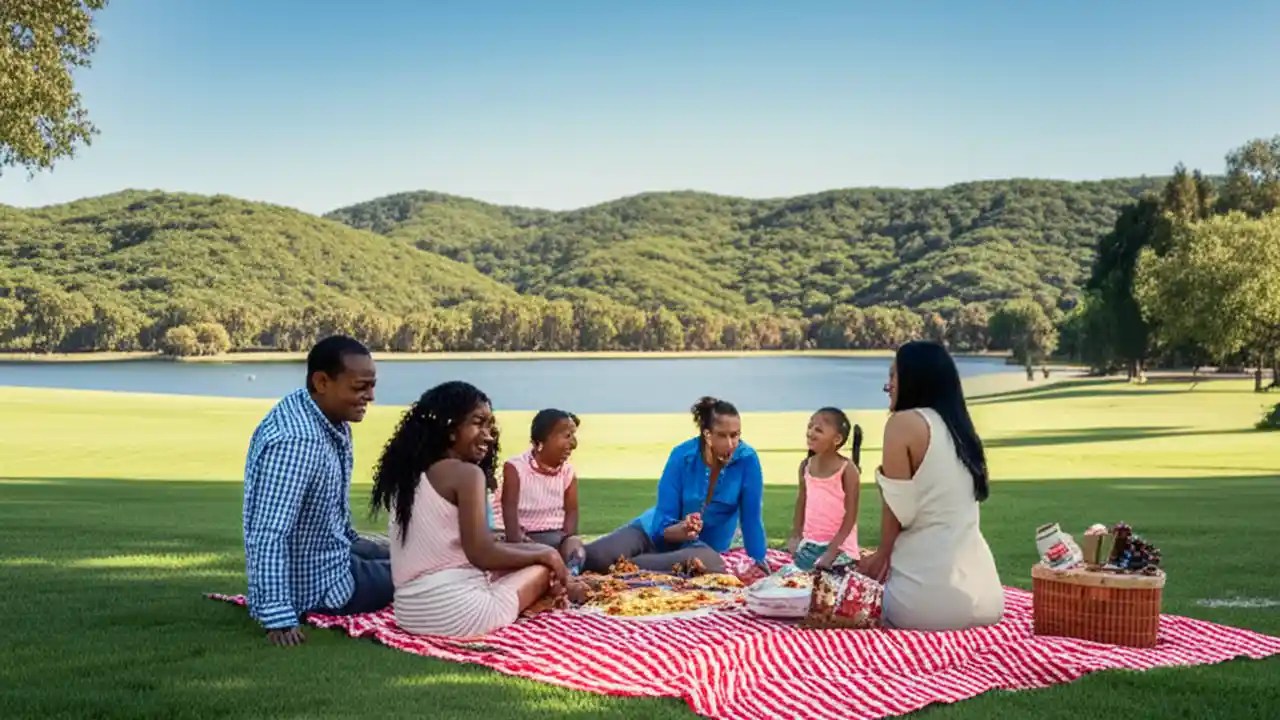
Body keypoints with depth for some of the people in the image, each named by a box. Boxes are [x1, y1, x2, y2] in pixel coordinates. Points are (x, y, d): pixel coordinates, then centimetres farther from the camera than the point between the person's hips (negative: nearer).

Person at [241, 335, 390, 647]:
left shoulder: (332, 417, -3)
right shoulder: (298, 440, -32)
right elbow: (268, 535, -35)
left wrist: (351, 539, 26)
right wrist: (280, 618, -36)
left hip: (331, 553, 9)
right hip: (316, 586, -9)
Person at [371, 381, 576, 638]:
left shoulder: (409, 473, 15)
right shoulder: (467, 473, -10)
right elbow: (482, 554, -17)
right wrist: (546, 555, -2)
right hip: (455, 610, -8)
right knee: (545, 566, 13)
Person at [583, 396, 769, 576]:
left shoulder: (747, 459, -20)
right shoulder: (682, 455, -20)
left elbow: (751, 520, -13)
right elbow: (663, 526, -19)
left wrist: (760, 564, -15)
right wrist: (682, 530, -40)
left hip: (700, 545, 2)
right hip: (657, 531, -1)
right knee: (596, 557, -29)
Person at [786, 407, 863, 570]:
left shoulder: (847, 469, -14)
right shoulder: (805, 466, 2)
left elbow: (850, 515, -13)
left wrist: (832, 551, -15)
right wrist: (795, 536, 9)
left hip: (840, 547, -5)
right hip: (809, 544, 5)